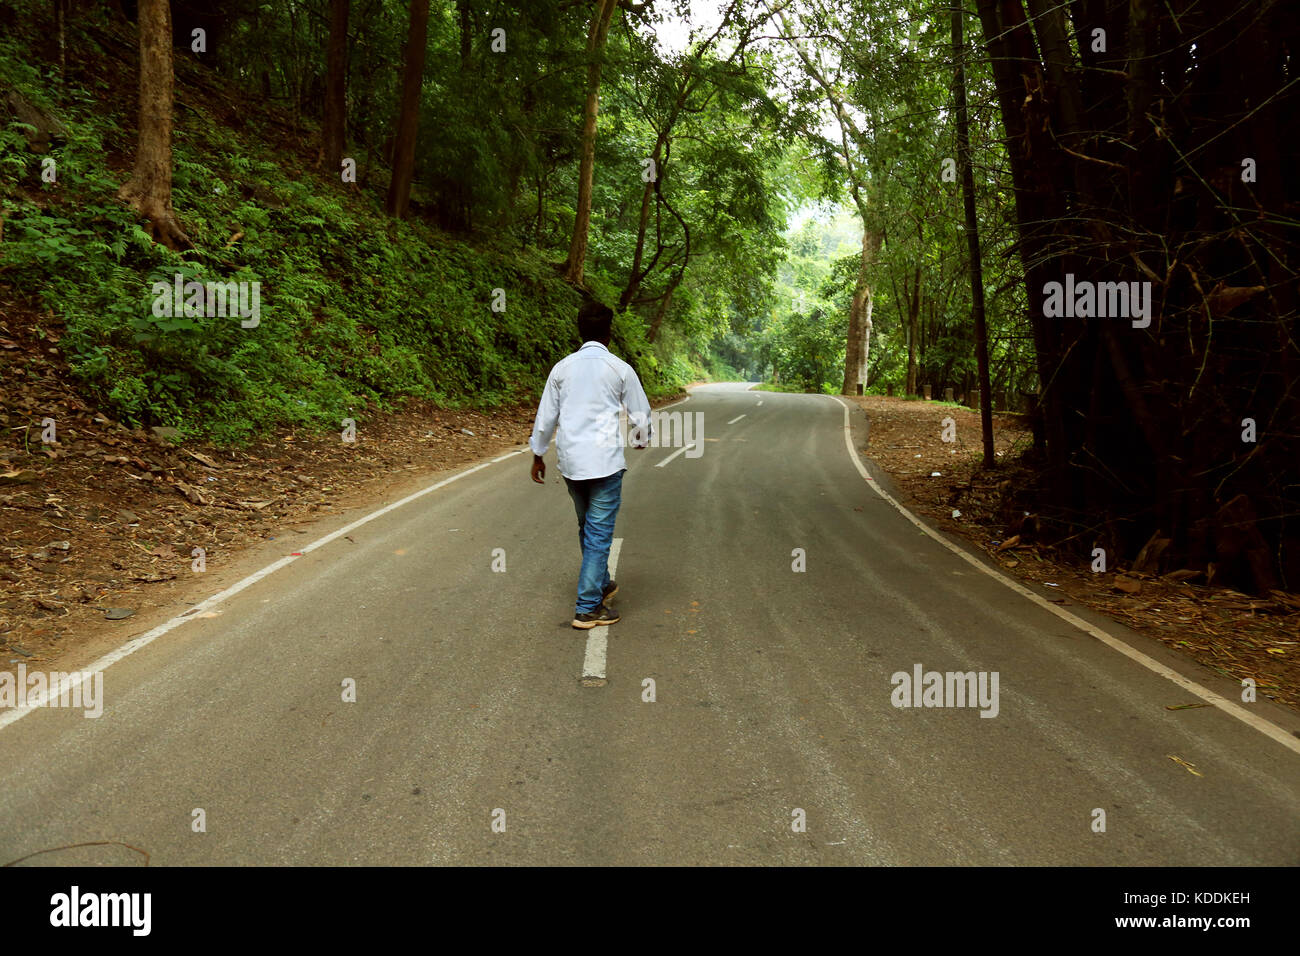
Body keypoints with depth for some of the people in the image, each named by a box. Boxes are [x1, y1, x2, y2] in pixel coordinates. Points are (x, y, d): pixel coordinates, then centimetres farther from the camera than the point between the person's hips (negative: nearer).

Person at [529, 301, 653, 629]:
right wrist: (642, 440, 27)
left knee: (588, 526, 21)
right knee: (599, 532, 0)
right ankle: (587, 608, 0)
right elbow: (641, 414, 6)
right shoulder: (620, 369, -3)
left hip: (570, 461, 4)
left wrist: (538, 455, 20)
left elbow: (546, 415, 8)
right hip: (605, 460, -4)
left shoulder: (562, 367, 6)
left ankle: (601, 584, 39)